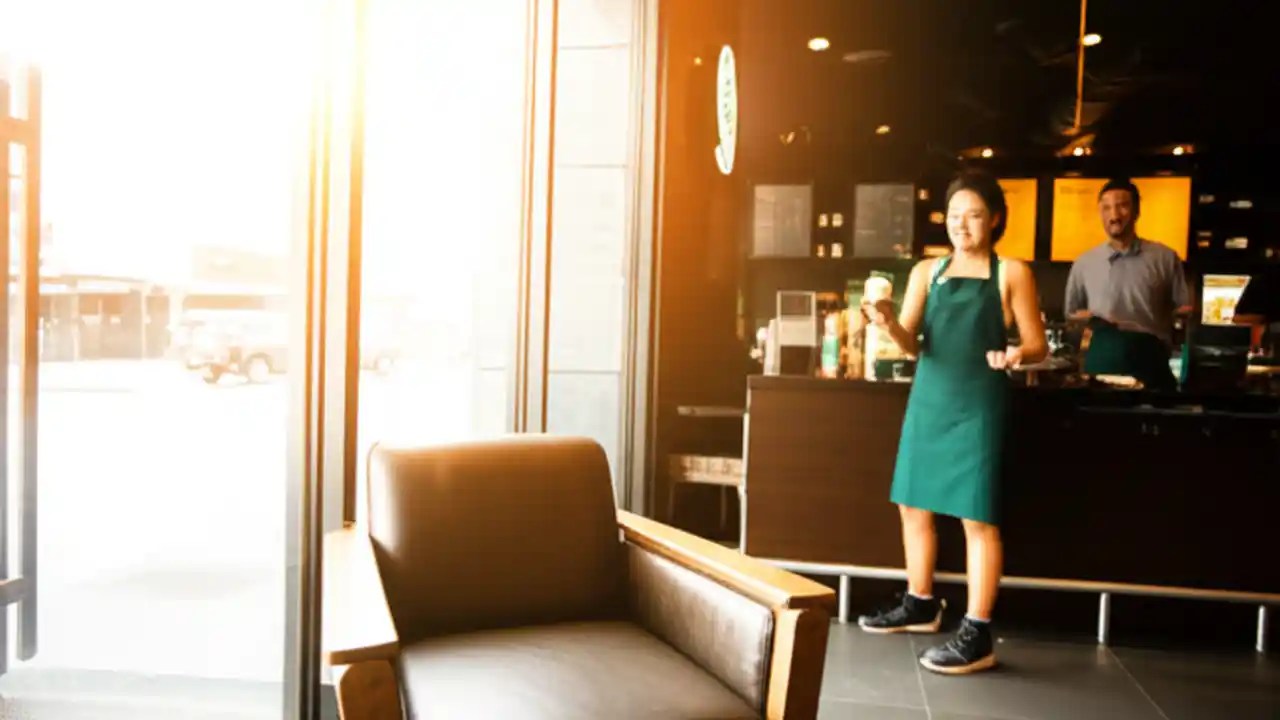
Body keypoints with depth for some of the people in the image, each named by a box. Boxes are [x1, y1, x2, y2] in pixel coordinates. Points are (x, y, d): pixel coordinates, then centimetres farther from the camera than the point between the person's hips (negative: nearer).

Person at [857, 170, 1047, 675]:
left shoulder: (1012, 273, 0)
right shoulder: (926, 271, 9)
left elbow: (1038, 345, -1)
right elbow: (911, 345, 3)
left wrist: (1016, 355, -24)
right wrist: (889, 324, -20)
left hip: (978, 406, -5)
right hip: (927, 400, 5)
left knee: (977, 517, -4)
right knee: (913, 505, 12)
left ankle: (977, 635, 3)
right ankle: (920, 605, 31)